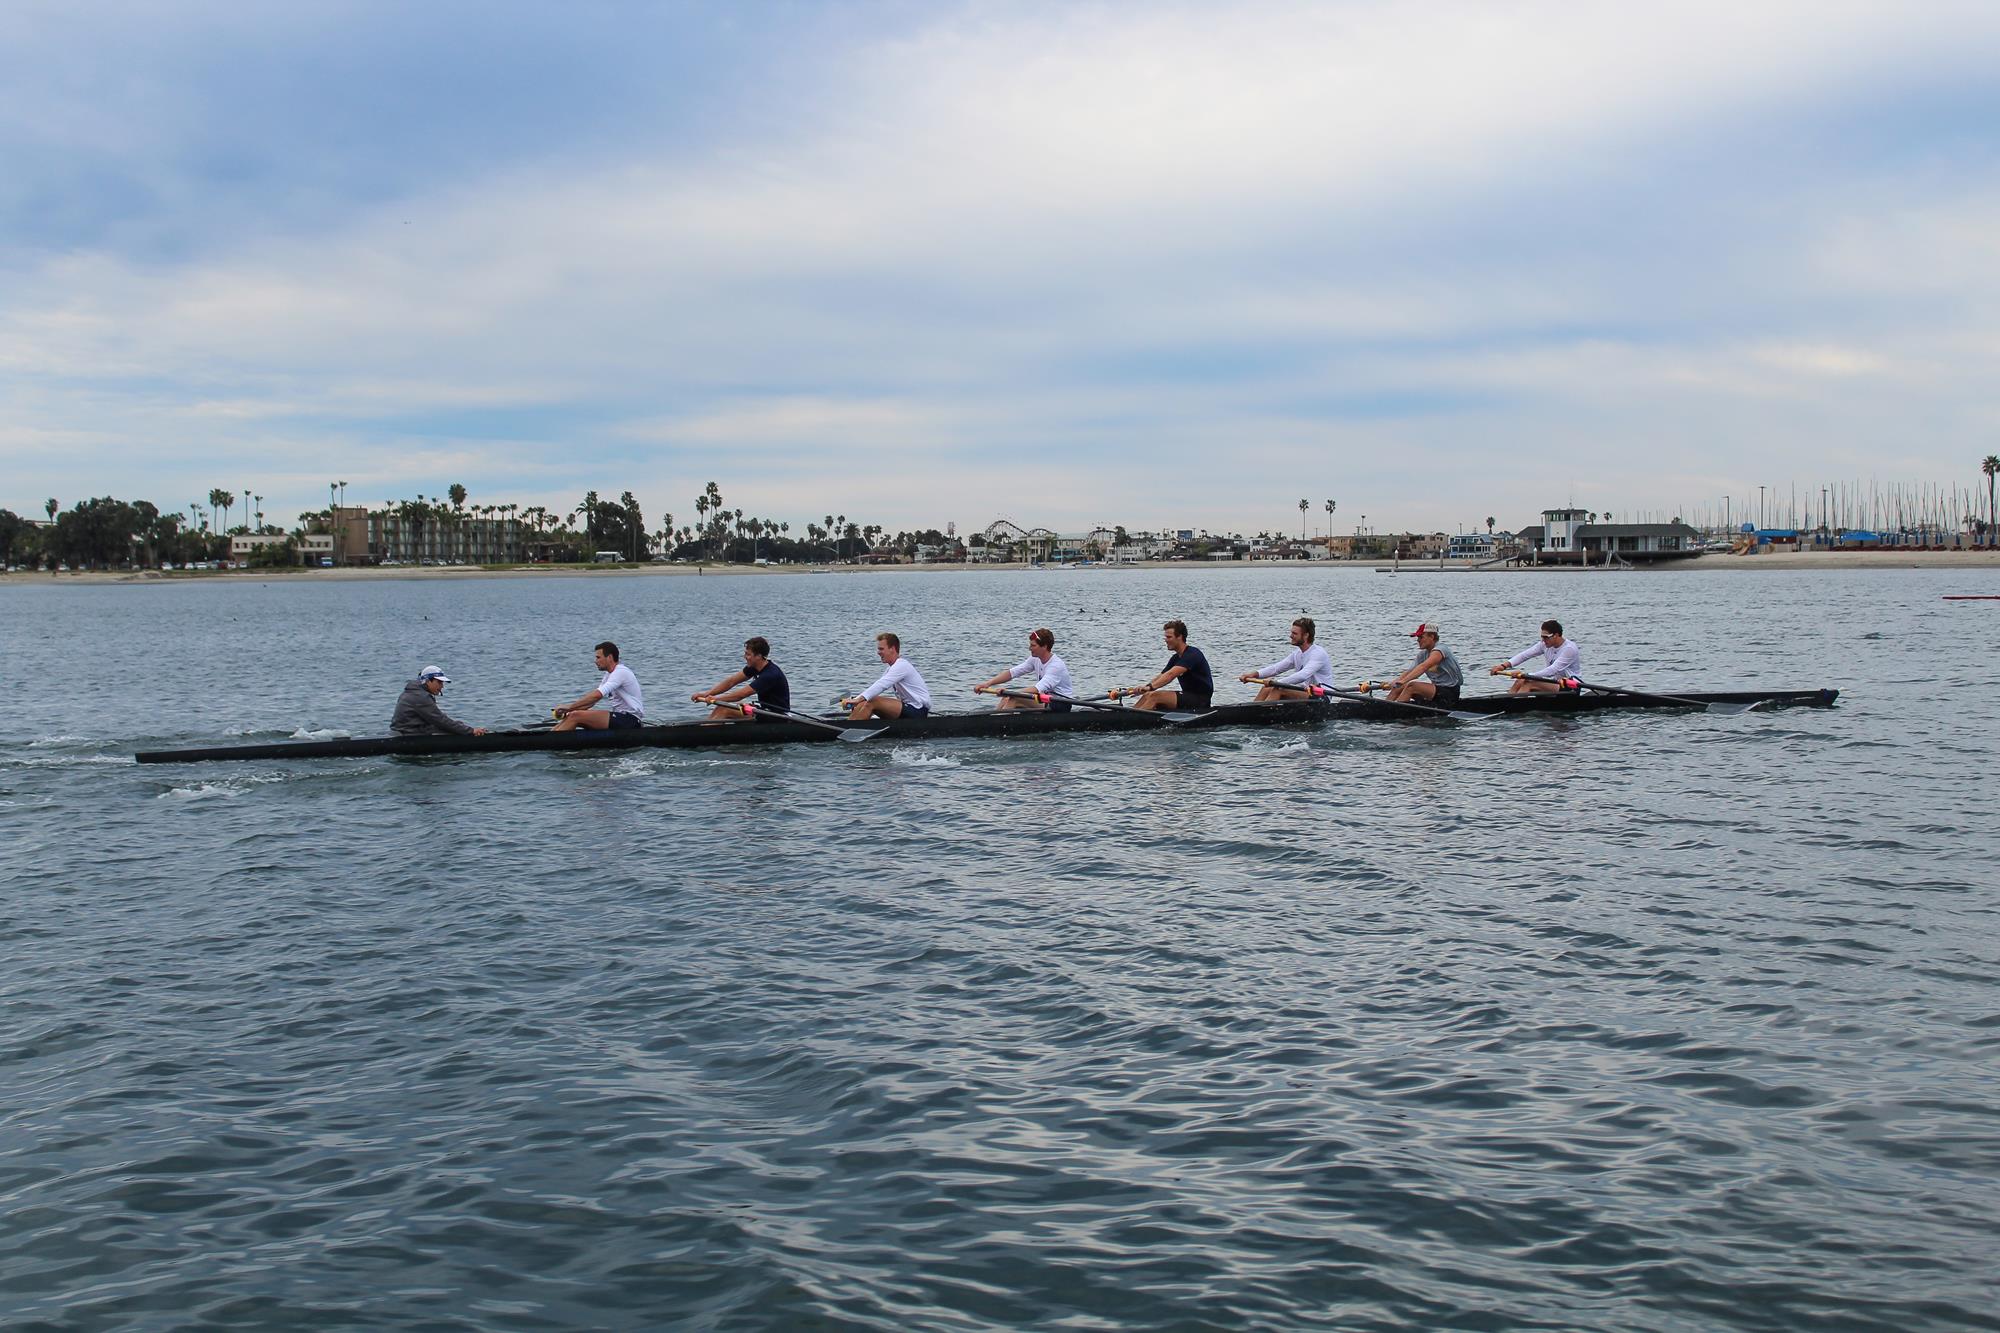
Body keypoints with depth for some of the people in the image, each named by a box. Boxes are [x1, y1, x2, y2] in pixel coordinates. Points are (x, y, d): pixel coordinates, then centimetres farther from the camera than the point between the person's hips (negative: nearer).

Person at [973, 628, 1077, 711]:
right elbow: (1011, 673, 2)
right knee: (1007, 698, -6)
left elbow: (1037, 690, -34)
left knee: (1013, 699, -24)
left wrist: (1011, 693, -42)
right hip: (1047, 700, 9)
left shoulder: (1056, 666, -22)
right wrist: (987, 684, -9)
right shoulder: (1035, 659, 5)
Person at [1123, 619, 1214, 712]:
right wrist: (1141, 689, -3)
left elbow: (1171, 675, -29)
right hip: (1189, 696, 9)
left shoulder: (1192, 654, -16)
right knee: (1148, 695, -3)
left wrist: (1150, 687, -37)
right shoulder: (1176, 658, 14)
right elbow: (1160, 678, 11)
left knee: (1155, 696, -21)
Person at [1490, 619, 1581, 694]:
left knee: (1528, 683, -25)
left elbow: (1553, 670, -28)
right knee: (1520, 682, -13)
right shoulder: (1545, 645, 5)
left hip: (1568, 688, -8)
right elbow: (1525, 655, -3)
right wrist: (1504, 665, -18)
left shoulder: (1570, 649, -19)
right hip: (1553, 683, 8)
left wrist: (1526, 675, -32)